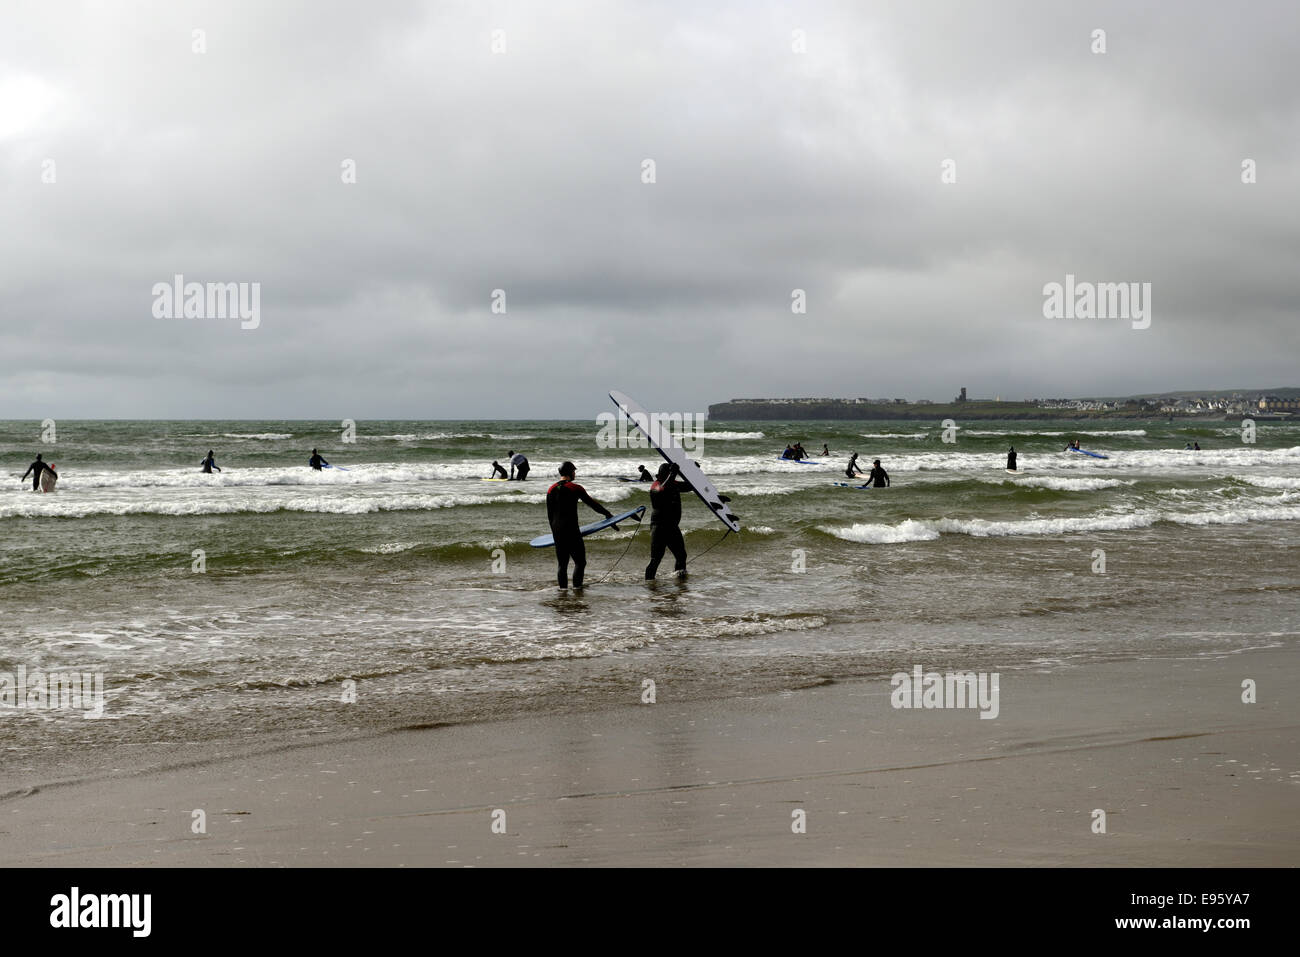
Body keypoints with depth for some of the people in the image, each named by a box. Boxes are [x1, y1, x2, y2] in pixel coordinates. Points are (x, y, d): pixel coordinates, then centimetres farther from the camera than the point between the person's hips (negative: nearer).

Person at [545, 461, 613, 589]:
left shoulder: (551, 490, 8)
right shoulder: (575, 488, -7)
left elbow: (549, 514, 13)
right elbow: (592, 503, 0)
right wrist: (607, 514, 13)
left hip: (557, 531, 6)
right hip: (571, 531, -6)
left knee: (562, 564, 10)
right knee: (580, 562, 0)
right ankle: (576, 588, -8)